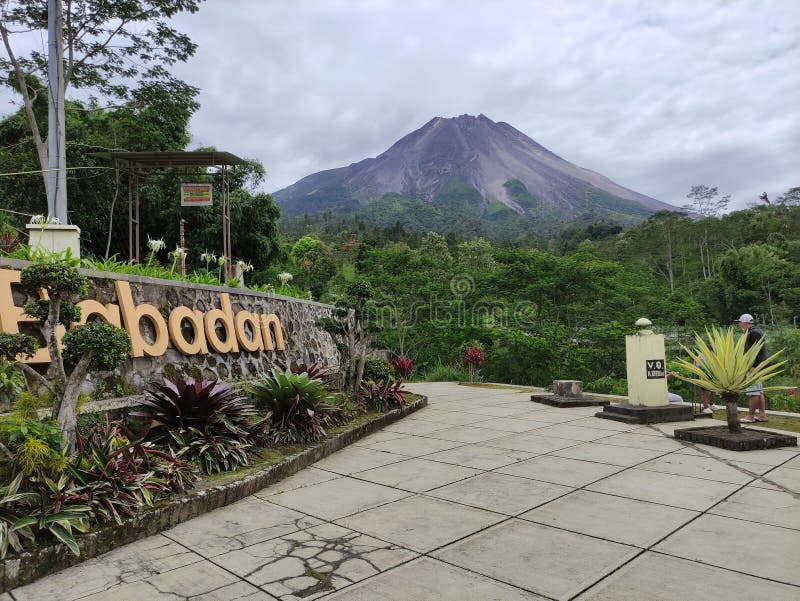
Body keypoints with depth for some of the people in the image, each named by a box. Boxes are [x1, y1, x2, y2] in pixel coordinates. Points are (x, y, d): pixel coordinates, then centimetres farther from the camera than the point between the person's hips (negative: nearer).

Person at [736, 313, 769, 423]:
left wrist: (753, 366, -23)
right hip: (755, 366, 11)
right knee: (759, 391, 13)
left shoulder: (754, 333, -14)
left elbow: (757, 350, -21)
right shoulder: (752, 332, 19)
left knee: (752, 391, -8)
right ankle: (762, 414, 17)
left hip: (755, 366, -11)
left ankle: (750, 416, -6)